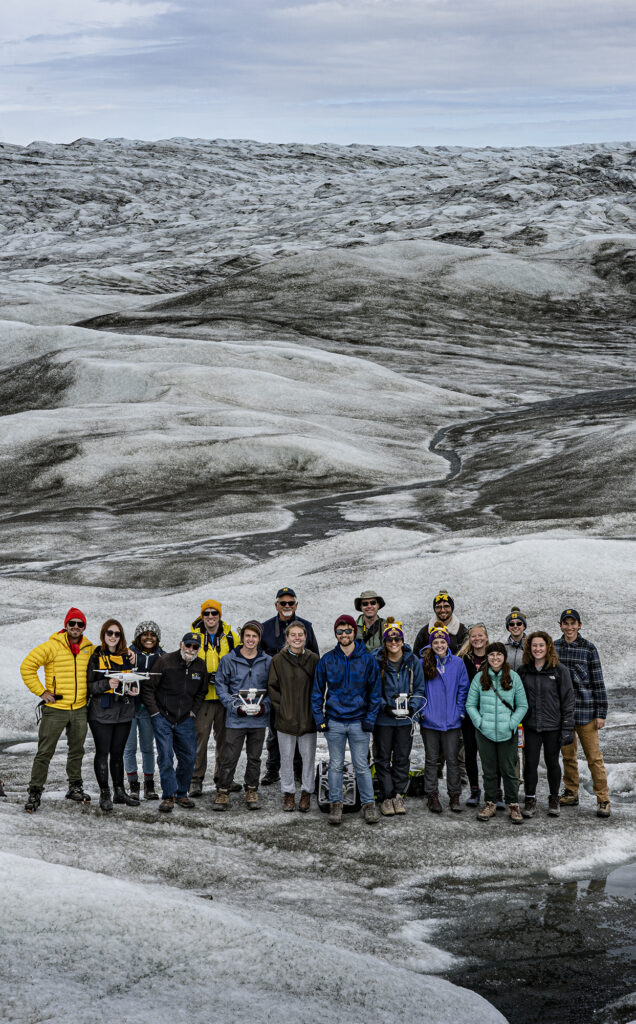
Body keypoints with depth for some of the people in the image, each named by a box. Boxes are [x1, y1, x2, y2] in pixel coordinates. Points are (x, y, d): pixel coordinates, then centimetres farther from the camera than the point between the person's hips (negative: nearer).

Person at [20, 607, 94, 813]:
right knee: (45, 752, -3)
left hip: (80, 709, 5)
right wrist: (41, 692, -10)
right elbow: (27, 667, -9)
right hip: (55, 709, -5)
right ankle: (35, 792, 3)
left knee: (77, 751, 16)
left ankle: (75, 787, 30)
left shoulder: (89, 649, 4)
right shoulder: (52, 646, -10)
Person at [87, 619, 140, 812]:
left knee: (118, 753, 11)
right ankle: (105, 794, 6)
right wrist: (107, 684, -22)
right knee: (103, 752, -1)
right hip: (101, 711, -4)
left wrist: (135, 690, 0)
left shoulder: (127, 655, 11)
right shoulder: (96, 656, -2)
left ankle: (120, 791, 18)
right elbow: (89, 685, -6)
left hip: (124, 711, 4)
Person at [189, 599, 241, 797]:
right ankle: (196, 779, 1)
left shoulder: (230, 636, 5)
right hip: (203, 695, -2)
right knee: (200, 737, -7)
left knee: (224, 738, 10)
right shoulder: (194, 636, 0)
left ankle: (222, 778, 22)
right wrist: (205, 676, -13)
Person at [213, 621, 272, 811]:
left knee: (254, 757, 12)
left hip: (259, 719, 2)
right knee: (229, 757, -2)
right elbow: (221, 686, 1)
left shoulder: (268, 662, 4)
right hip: (236, 718, -2)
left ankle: (251, 791, 24)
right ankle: (223, 792, 8)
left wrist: (265, 705, -8)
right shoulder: (229, 660, -2)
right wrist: (235, 706, -11)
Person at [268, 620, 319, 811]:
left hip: (308, 719, 0)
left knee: (308, 756, 7)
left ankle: (306, 792, 21)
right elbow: (272, 687, 3)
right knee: (286, 758, 8)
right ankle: (288, 793, 20)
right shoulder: (278, 660, -1)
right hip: (285, 718, 0)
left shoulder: (314, 659, 0)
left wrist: (315, 710, -1)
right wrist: (280, 708, -5)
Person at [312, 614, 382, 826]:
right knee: (336, 765, 7)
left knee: (362, 766, 3)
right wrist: (319, 717, 0)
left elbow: (375, 691, 4)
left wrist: (370, 719, -3)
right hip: (334, 721, 1)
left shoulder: (367, 659, 0)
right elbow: (317, 691, 8)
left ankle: (368, 804, 13)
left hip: (358, 721, -1)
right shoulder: (327, 660, 2)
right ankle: (335, 805, 15)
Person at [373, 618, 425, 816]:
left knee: (402, 758, 8)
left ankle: (398, 795, 20)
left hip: (405, 719, 2)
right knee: (383, 758, 4)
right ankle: (386, 797, 13)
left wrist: (412, 707, -11)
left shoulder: (413, 661, 1)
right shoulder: (375, 661, -5)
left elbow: (419, 689, 6)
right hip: (383, 719, -2)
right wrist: (384, 707, -15)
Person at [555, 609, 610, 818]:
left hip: (585, 711, -3)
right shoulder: (554, 648, 8)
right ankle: (571, 794, 23)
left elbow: (598, 681, -1)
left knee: (594, 756, -4)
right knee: (568, 755, 11)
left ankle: (603, 799, 0)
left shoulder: (588, 648, -1)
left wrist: (601, 713, -5)